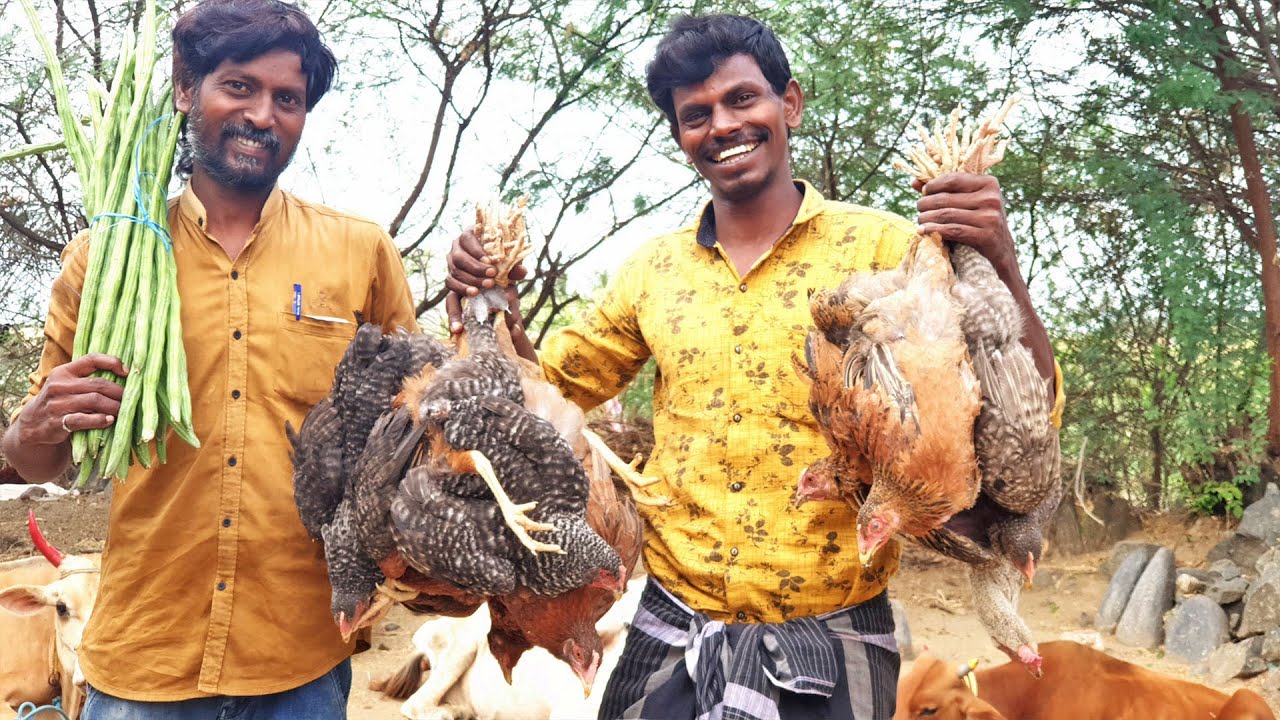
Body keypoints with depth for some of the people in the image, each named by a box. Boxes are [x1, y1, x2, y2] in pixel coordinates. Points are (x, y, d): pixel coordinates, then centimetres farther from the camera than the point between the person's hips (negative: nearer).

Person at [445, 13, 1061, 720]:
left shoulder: (881, 246, -7)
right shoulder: (652, 270, 4)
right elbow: (552, 385, 15)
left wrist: (1000, 265, -28)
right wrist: (495, 304, -3)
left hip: (831, 643, -3)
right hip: (671, 637, 3)